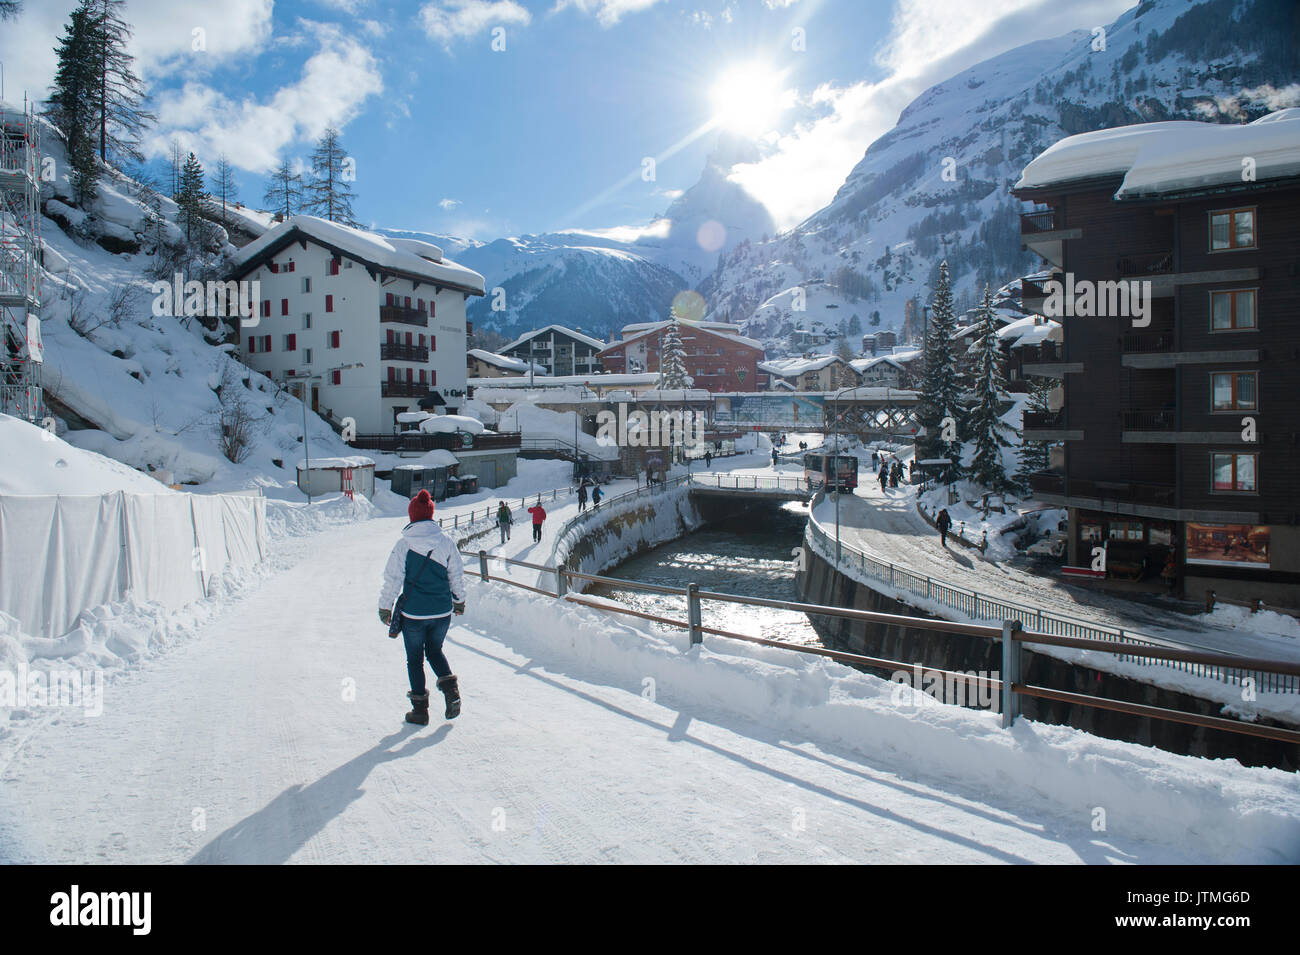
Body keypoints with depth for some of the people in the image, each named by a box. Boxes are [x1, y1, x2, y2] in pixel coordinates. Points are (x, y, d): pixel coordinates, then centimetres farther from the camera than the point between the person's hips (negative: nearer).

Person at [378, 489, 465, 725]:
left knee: (415, 659, 13)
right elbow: (457, 576, 6)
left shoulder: (403, 544, -11)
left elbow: (392, 579, -7)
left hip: (413, 613, -3)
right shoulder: (447, 542, -4)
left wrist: (385, 607, 6)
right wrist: (459, 600, 21)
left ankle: (420, 709, 18)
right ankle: (450, 689, 4)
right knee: (435, 651, 24)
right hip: (442, 612, 3)